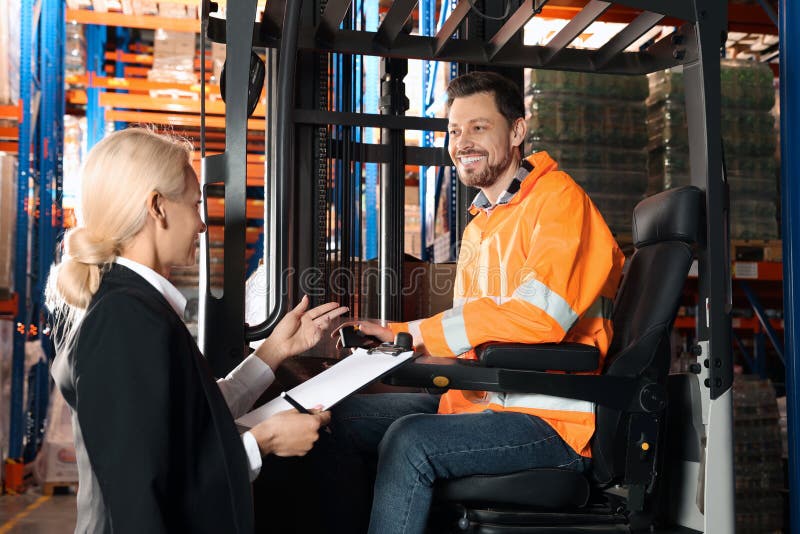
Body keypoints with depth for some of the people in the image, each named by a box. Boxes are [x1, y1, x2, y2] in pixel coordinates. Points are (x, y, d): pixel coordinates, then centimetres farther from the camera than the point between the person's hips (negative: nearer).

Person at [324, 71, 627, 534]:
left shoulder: (558, 199, -9)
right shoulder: (479, 226, 21)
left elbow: (538, 316, -23)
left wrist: (414, 332, -17)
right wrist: (392, 339, -2)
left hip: (554, 418, -9)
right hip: (479, 399, 9)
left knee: (410, 440, -29)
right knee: (345, 417, 0)